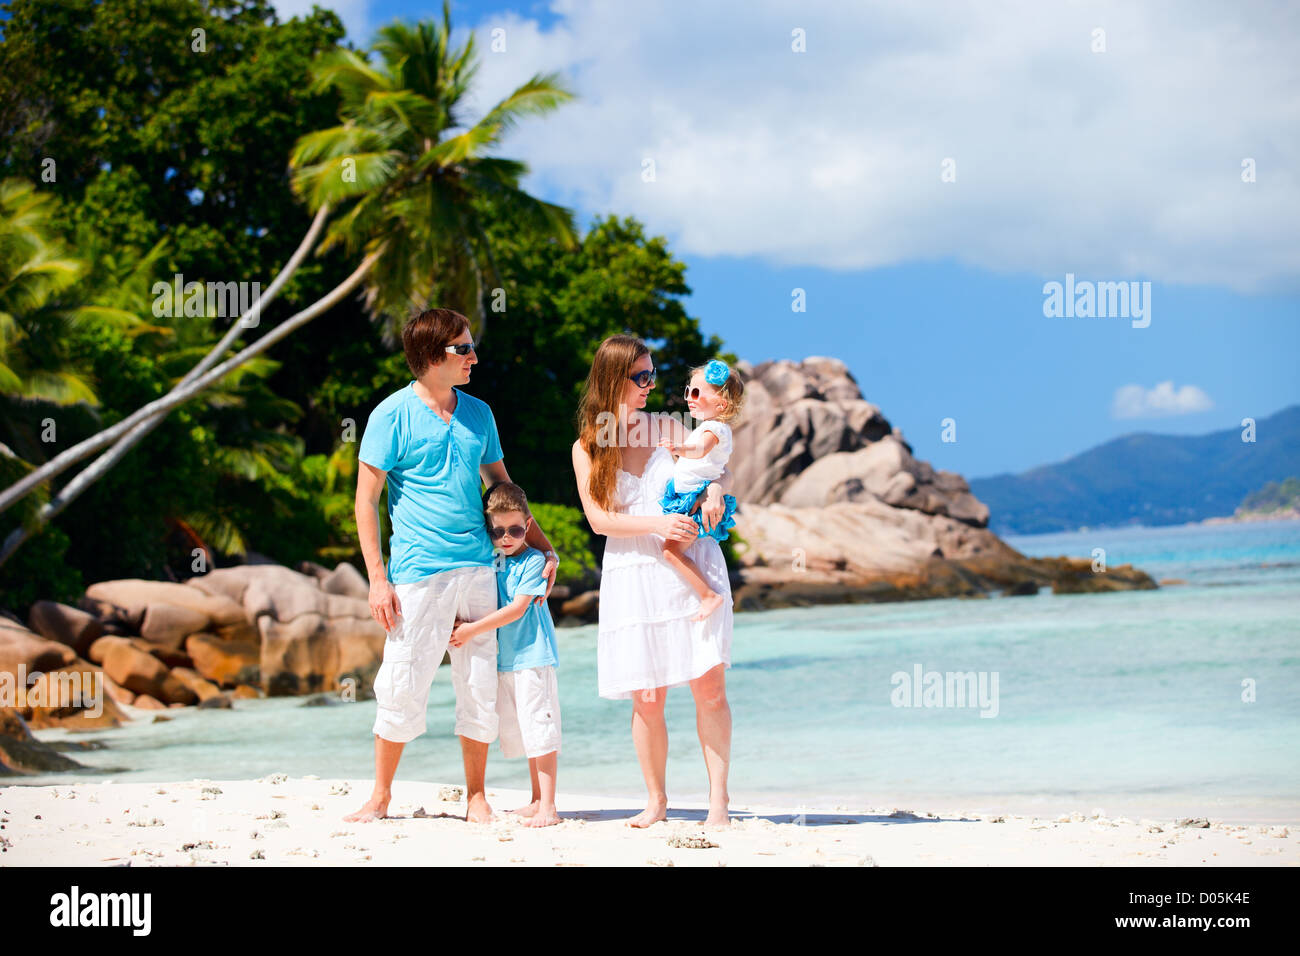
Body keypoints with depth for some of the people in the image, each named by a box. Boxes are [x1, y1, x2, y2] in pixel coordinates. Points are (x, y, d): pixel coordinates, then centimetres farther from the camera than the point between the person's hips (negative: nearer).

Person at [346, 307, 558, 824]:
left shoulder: (478, 414, 12)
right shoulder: (393, 414, -4)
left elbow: (503, 487, 22)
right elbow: (366, 500, -3)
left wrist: (544, 547, 17)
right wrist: (377, 579, -9)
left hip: (479, 568, 5)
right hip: (420, 570, -4)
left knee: (481, 687, 5)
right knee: (402, 687, -2)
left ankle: (476, 797, 16)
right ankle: (380, 798, 12)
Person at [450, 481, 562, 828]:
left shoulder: (533, 561, -8)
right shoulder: (492, 563, 12)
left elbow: (517, 609, -15)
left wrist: (472, 630, -15)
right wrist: (459, 623, 0)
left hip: (532, 655, -7)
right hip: (505, 658, 7)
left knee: (538, 728, -10)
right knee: (521, 731, 13)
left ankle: (548, 807, -9)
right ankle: (537, 800, 21)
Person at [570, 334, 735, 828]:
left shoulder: (666, 427, 8)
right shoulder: (586, 447, 5)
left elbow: (721, 469, 16)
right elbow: (599, 519, -3)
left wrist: (715, 489, -8)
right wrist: (657, 526, -16)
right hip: (633, 575, 0)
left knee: (709, 685, -7)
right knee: (646, 698, 0)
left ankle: (718, 800, 0)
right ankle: (655, 801, 14)